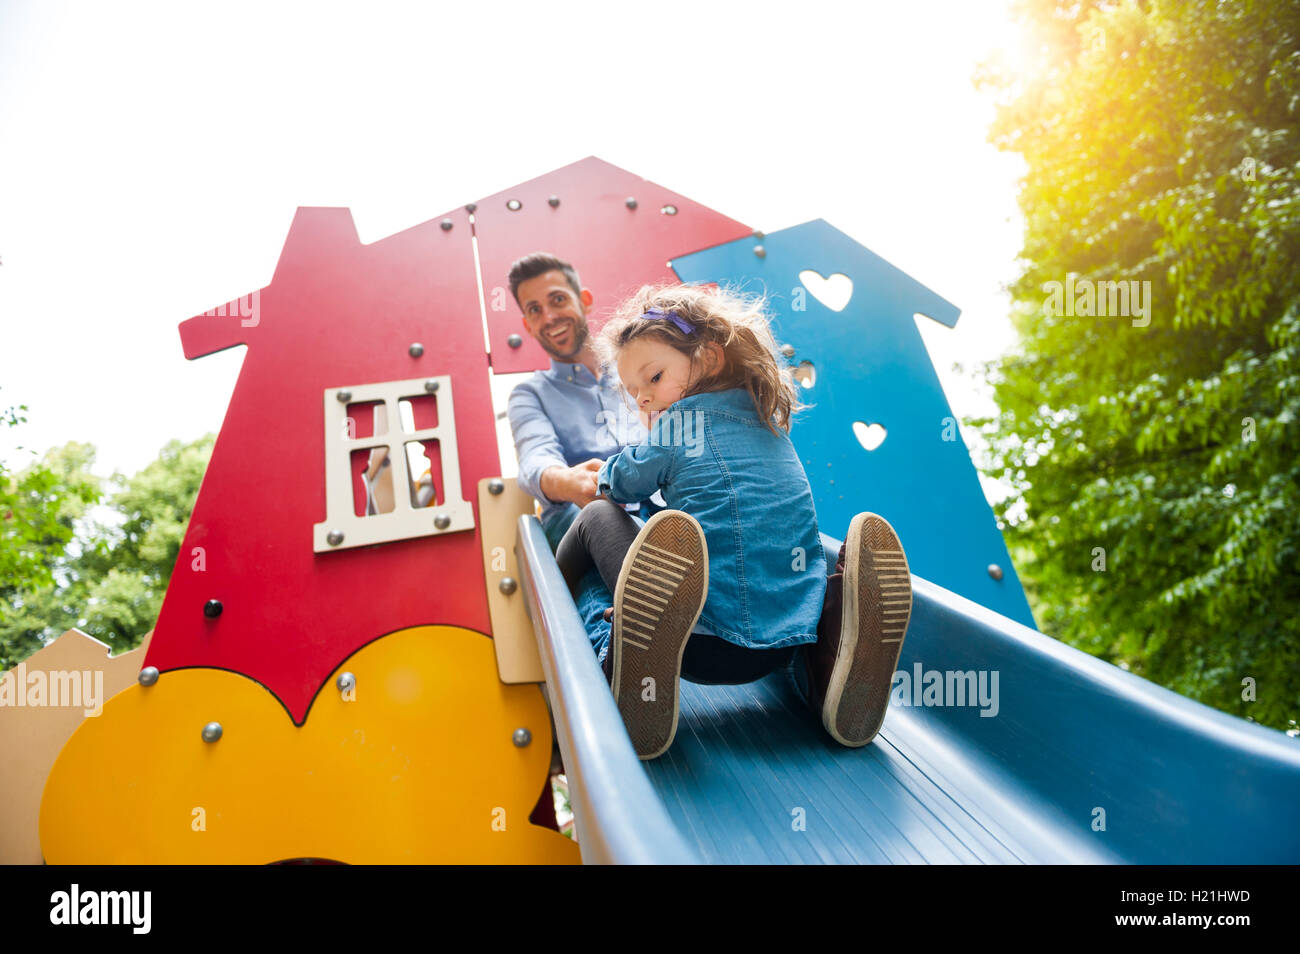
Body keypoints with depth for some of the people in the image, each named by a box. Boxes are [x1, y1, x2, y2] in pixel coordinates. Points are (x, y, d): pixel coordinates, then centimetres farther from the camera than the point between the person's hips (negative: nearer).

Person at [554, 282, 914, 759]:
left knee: (597, 517, 14)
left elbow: (621, 484, 18)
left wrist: (604, 474, 41)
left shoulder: (683, 418, 3)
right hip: (782, 652, 5)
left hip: (708, 648, -4)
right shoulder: (771, 422, 20)